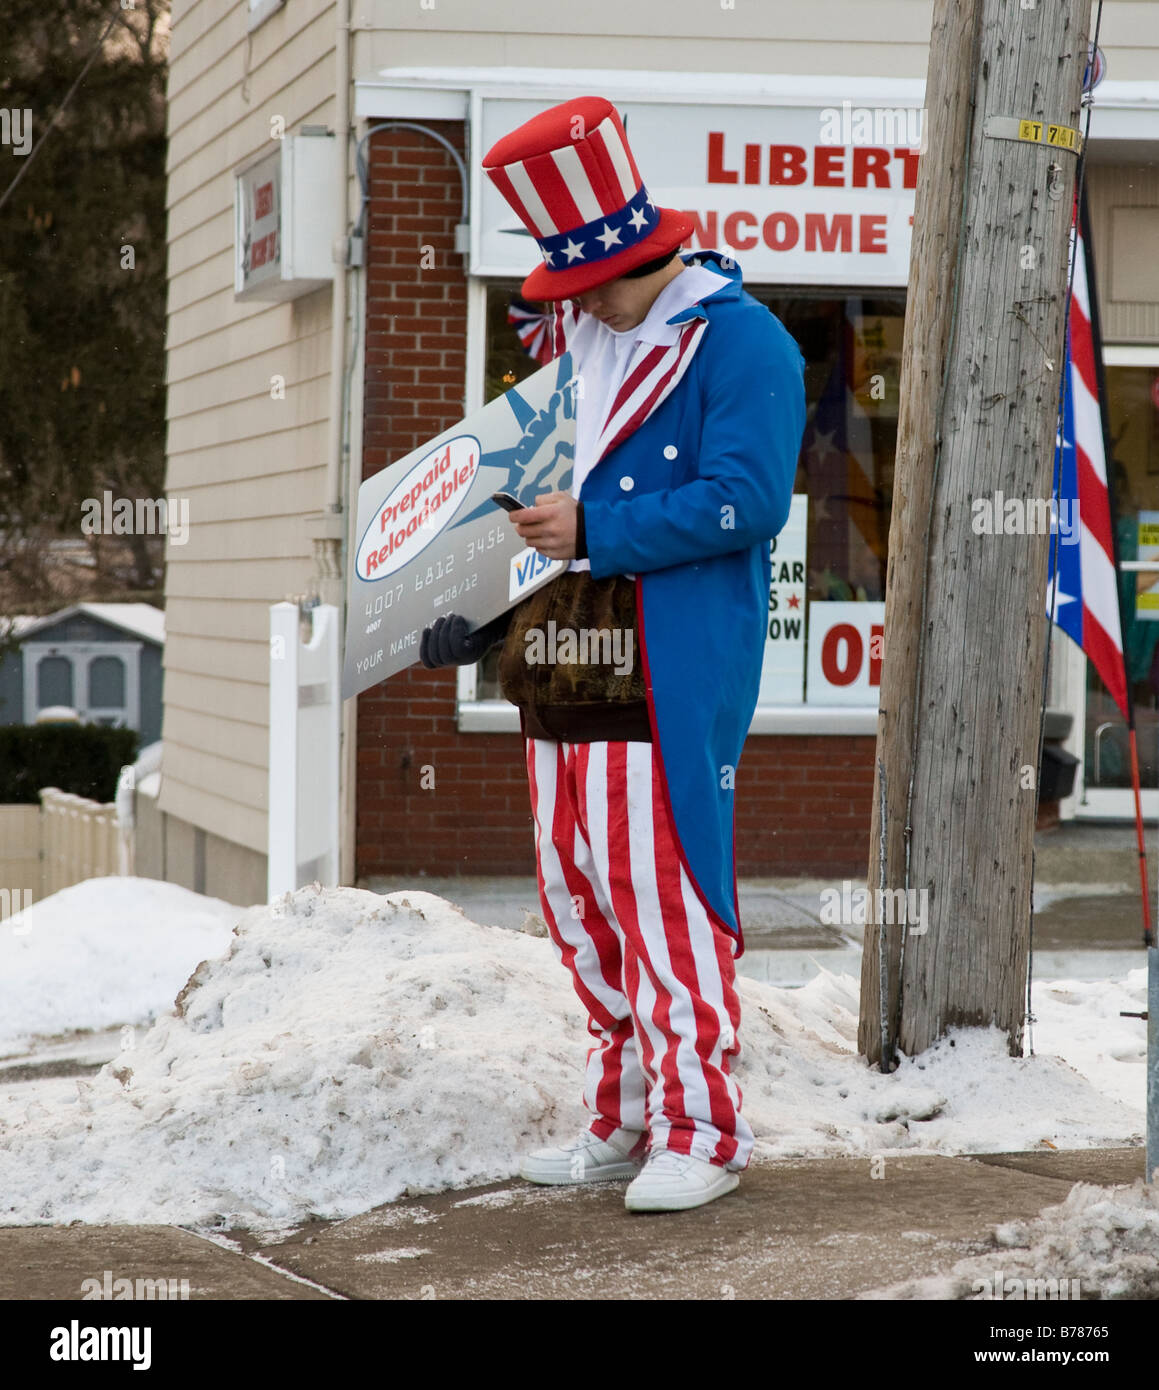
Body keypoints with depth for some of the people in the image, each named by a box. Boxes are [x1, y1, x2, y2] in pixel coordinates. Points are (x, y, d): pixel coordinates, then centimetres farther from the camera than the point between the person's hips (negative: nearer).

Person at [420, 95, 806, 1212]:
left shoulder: (738, 341, -7)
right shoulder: (576, 338, 18)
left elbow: (746, 500, -17)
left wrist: (594, 529, -17)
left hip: (670, 668, -8)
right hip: (565, 658, 8)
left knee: (660, 887, -8)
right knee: (575, 891, 10)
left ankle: (701, 1129, -1)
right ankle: (626, 1119, 19)